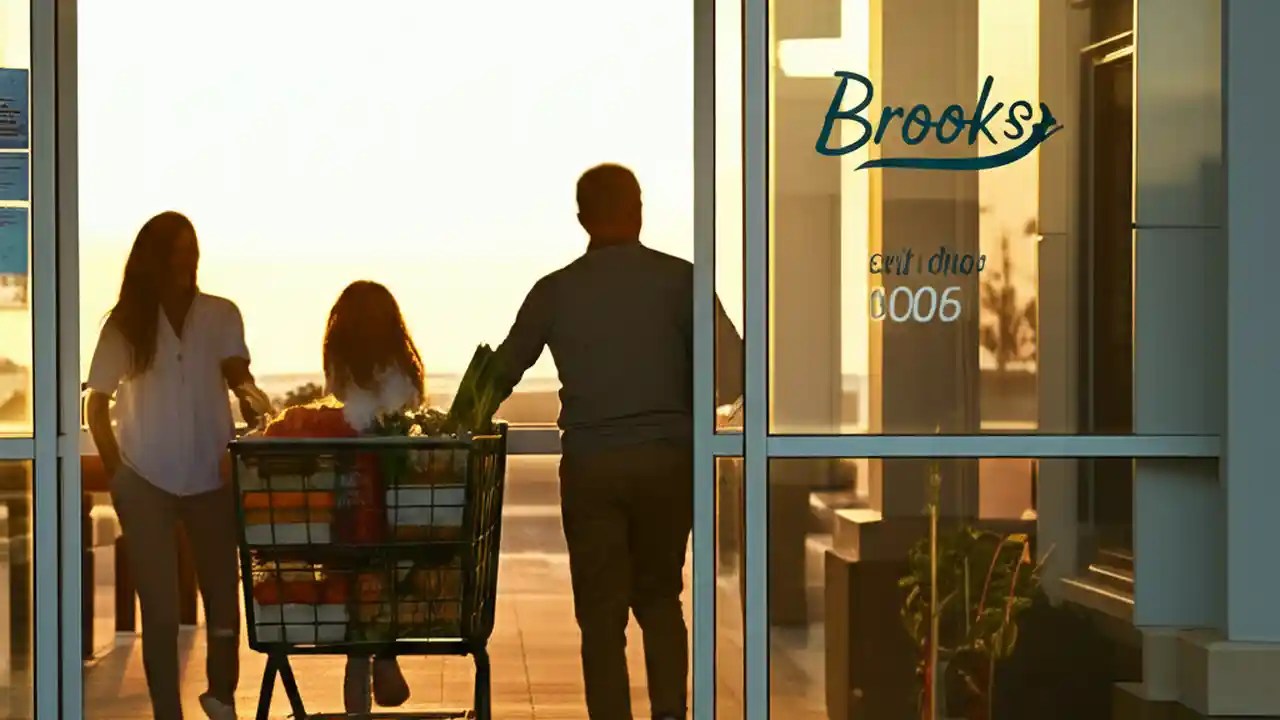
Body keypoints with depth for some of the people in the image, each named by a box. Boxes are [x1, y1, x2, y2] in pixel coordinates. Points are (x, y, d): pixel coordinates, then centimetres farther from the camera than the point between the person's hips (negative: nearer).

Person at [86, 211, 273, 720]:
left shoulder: (221, 315, 2)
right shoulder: (125, 323, 1)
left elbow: (236, 371, -12)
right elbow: (97, 403, 5)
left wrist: (249, 392, -34)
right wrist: (116, 472, -1)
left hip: (212, 477, 1)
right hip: (147, 483, -1)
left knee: (223, 592, 9)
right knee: (160, 608, 0)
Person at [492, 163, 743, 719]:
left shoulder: (556, 290, 2)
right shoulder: (677, 279, -3)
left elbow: (503, 372, 9)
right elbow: (730, 364, -8)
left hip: (589, 465, 0)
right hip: (668, 460, 0)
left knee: (601, 611, 5)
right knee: (660, 597, 16)